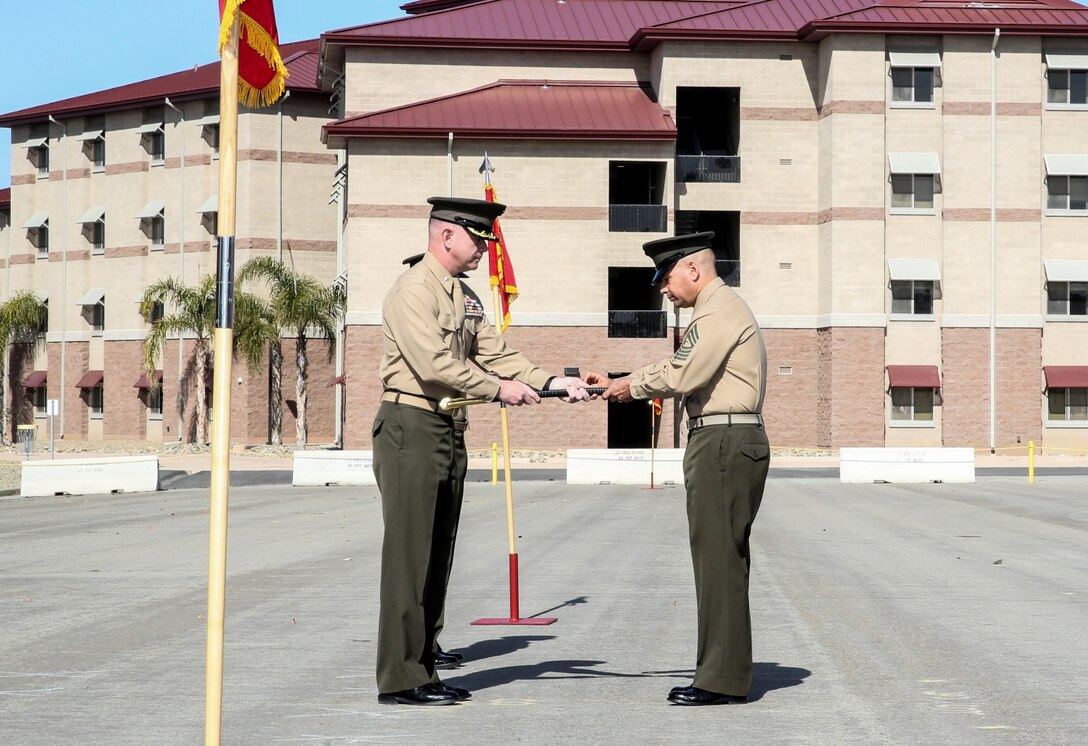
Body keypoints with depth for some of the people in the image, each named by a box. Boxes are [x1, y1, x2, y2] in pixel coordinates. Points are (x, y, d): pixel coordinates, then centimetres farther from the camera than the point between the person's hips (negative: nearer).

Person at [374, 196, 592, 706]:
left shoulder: (465, 298, 18)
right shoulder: (413, 291, -12)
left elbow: (495, 353, 14)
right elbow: (434, 364, -21)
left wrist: (550, 383, 1)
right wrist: (499, 389, -15)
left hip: (450, 433, 9)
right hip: (411, 429, -9)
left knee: (438, 558, 10)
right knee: (409, 558, -7)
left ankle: (422, 671, 16)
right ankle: (400, 679, -4)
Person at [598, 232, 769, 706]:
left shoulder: (719, 310, -12)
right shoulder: (717, 309, 22)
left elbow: (680, 377, -18)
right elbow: (678, 368, 23)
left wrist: (632, 386, -3)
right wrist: (616, 382, 16)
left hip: (724, 443, -11)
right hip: (721, 442, 11)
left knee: (719, 558, -8)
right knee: (721, 559, 12)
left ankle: (723, 680, -6)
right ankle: (722, 672, 17)